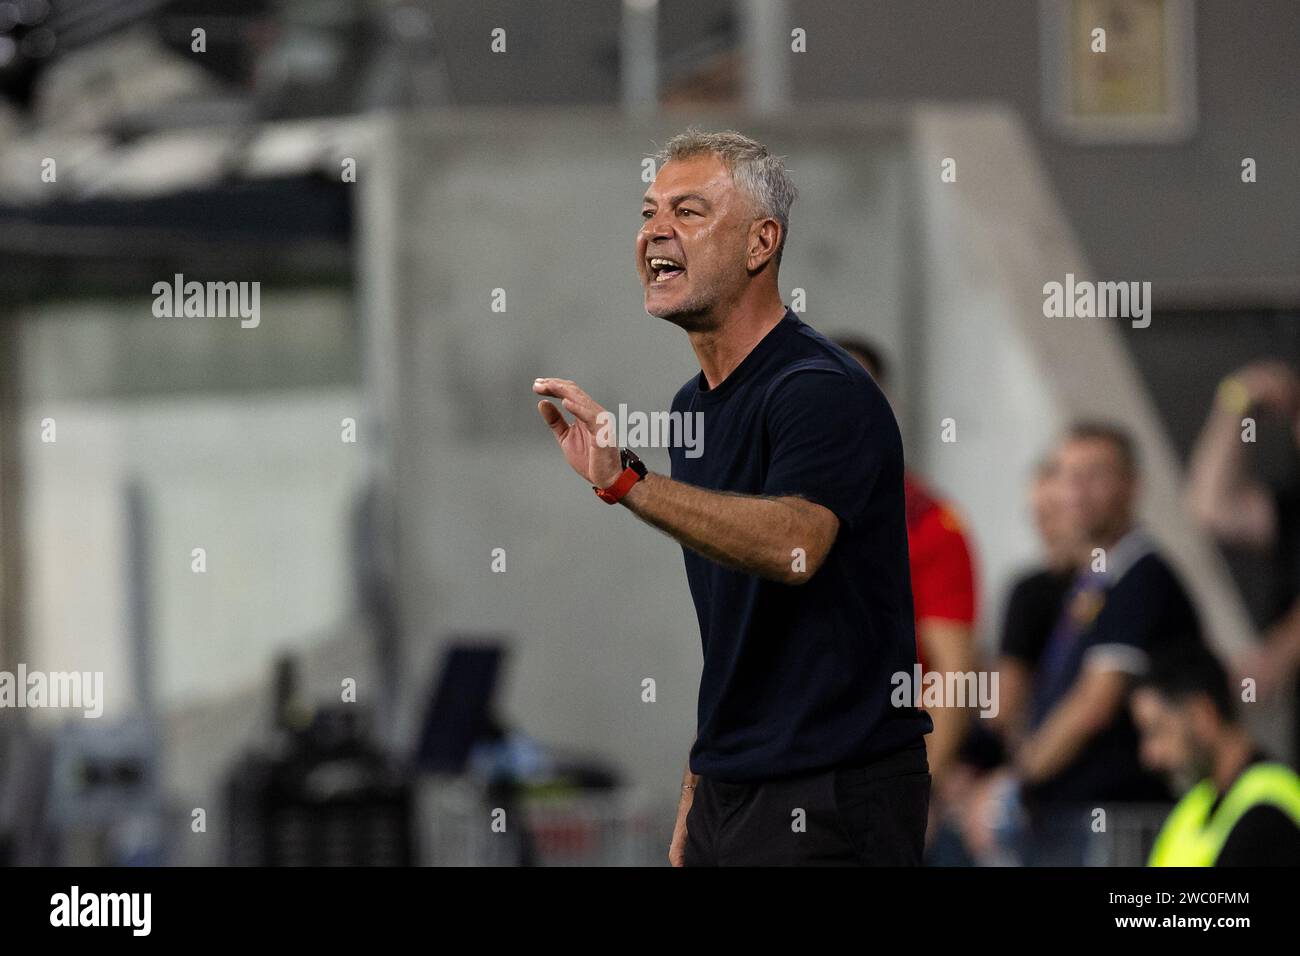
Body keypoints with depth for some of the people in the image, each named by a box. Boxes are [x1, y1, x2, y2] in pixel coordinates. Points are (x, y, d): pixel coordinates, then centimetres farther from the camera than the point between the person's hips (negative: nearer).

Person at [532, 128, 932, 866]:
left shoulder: (822, 390, -14)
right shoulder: (694, 404, 15)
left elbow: (792, 544, -34)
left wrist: (627, 481, -42)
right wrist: (694, 803, 17)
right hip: (728, 795, 9)